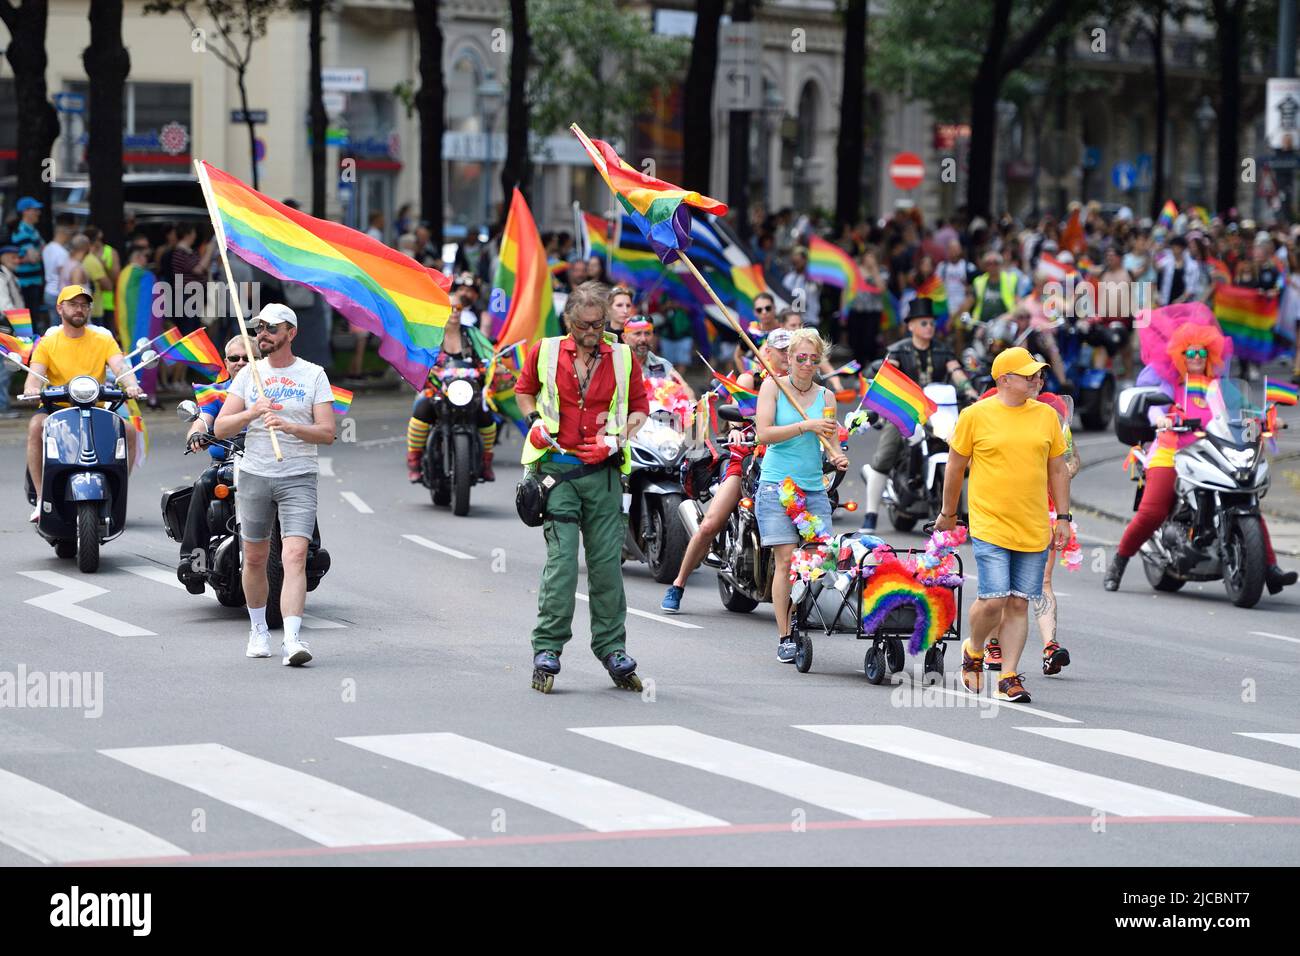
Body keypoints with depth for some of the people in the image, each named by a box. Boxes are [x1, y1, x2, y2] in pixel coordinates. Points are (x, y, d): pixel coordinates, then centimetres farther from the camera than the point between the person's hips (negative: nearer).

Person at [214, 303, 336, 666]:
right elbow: (220, 428, 4)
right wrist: (252, 413, -15)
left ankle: (292, 640, -23)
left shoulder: (313, 375, 2)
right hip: (253, 475, 3)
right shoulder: (249, 374, 9)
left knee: (295, 557, -16)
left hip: (299, 478, -3)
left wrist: (289, 426, -21)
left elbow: (327, 433, -4)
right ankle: (258, 630, 31)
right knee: (255, 559, 12)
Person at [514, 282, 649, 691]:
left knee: (607, 562, 4)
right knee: (561, 560, -10)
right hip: (558, 468, -2)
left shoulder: (622, 358, 6)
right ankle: (547, 649, -6)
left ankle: (612, 649, 12)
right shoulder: (545, 352, 4)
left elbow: (640, 407, 13)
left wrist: (618, 439, -4)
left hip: (603, 472, 2)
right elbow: (524, 390, 21)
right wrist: (535, 423, 3)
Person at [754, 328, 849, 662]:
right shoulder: (773, 387, 2)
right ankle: (784, 638, -7)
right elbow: (764, 433, -9)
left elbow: (831, 442, 10)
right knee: (786, 560, -10)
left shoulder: (825, 396, 11)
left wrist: (838, 458, -13)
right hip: (776, 485, -4)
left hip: (814, 489, 4)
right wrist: (806, 426, -18)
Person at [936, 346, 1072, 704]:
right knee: (994, 600, -11)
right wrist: (948, 513, 13)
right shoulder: (975, 416, -3)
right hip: (989, 526, -3)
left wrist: (1063, 518, 10)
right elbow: (955, 467, 7)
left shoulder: (1046, 416, 8)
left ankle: (1009, 678, 9)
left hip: (1034, 530, 3)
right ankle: (973, 651, 17)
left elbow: (1057, 470, 15)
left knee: (1019, 604, 3)